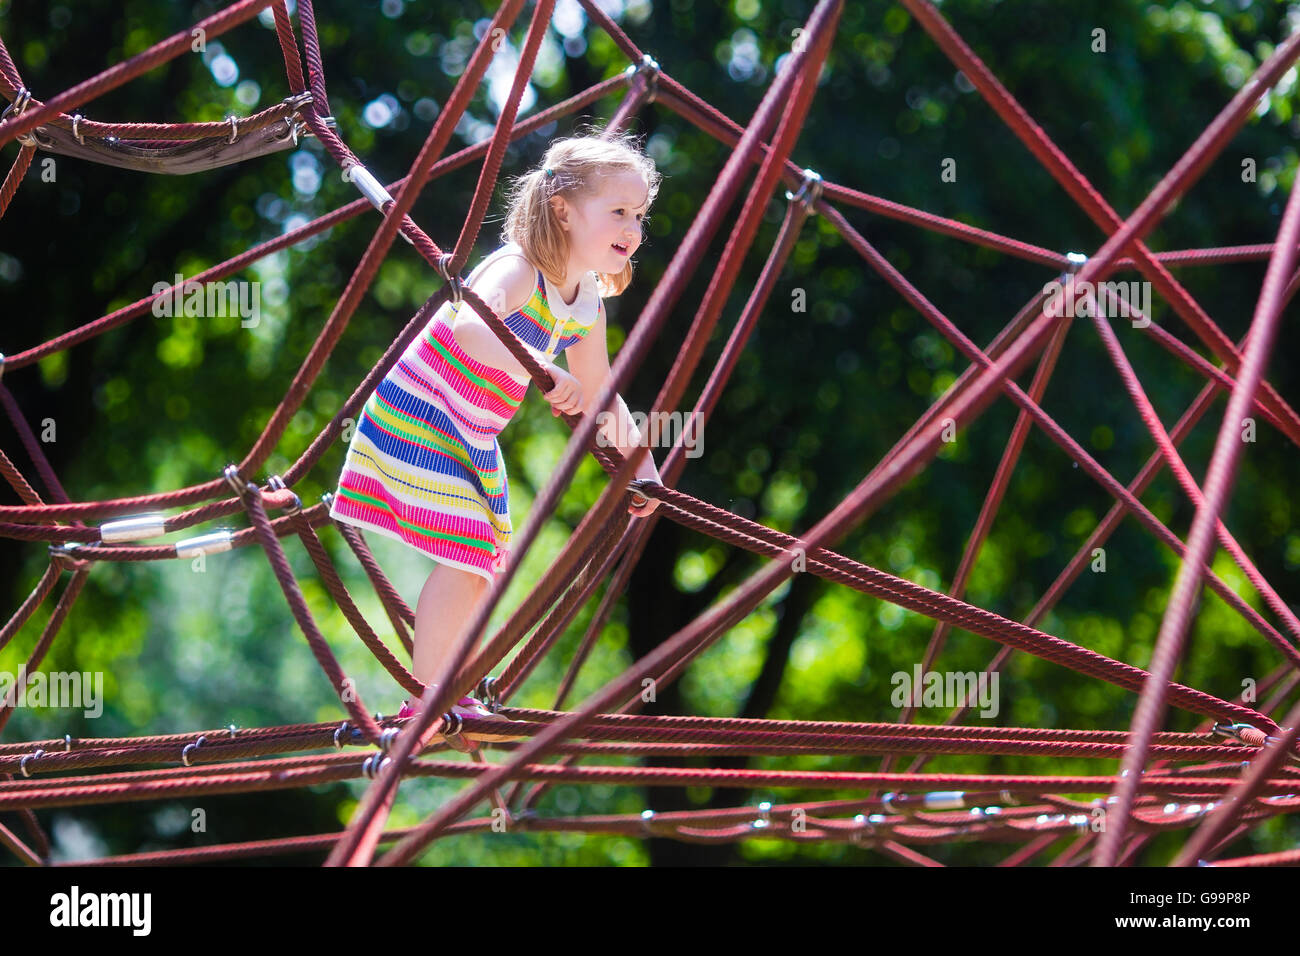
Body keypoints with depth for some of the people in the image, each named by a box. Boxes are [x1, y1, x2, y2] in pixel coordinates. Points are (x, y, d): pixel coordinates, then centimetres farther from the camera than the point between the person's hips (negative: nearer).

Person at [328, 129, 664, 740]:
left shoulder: (589, 306, 1)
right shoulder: (517, 270, -25)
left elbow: (598, 395, 14)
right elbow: (469, 328, -46)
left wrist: (639, 460, 4)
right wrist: (544, 371, -55)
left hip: (473, 439, 9)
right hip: (418, 416, -9)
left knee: (483, 563, 14)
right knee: (462, 557, -14)